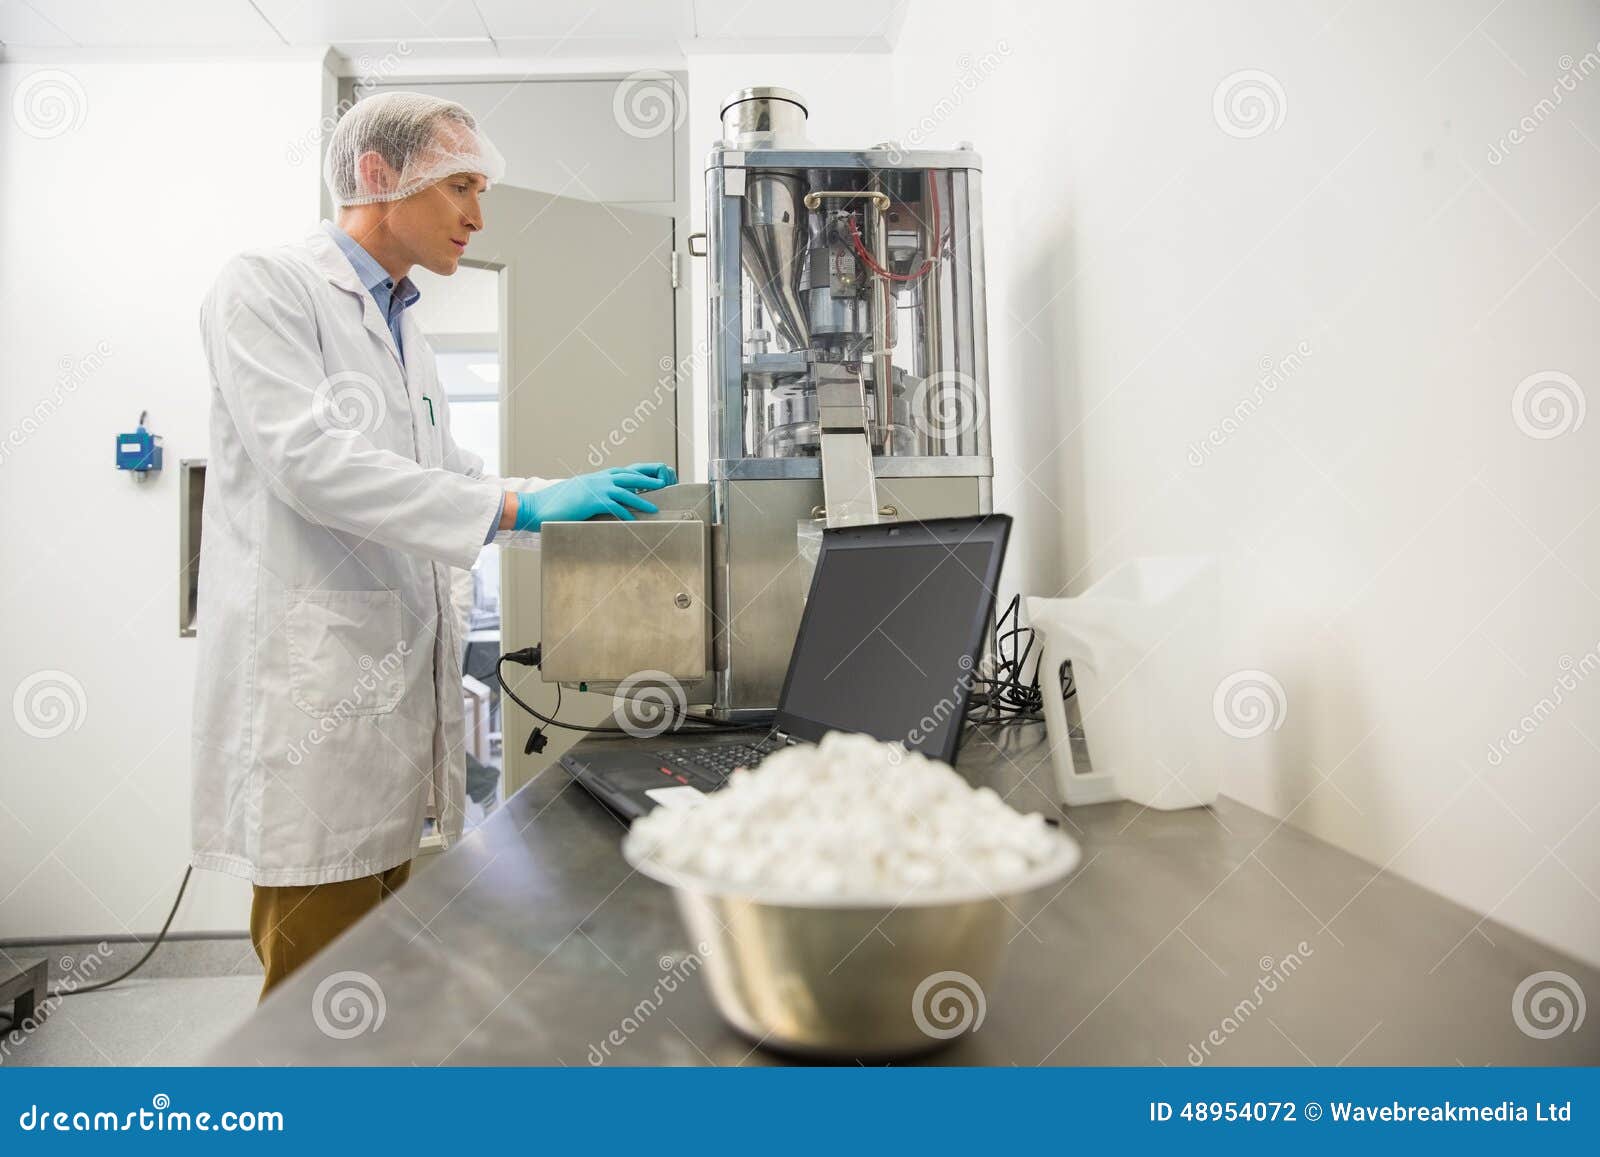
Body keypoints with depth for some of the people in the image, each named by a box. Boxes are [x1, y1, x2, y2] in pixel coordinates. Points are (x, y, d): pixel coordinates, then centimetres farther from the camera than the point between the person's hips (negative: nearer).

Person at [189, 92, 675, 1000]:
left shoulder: (402, 324, 18)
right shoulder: (267, 288, -6)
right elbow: (309, 459, -20)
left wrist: (571, 501, 4)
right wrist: (520, 506, -26)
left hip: (396, 687, 8)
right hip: (309, 690, -8)